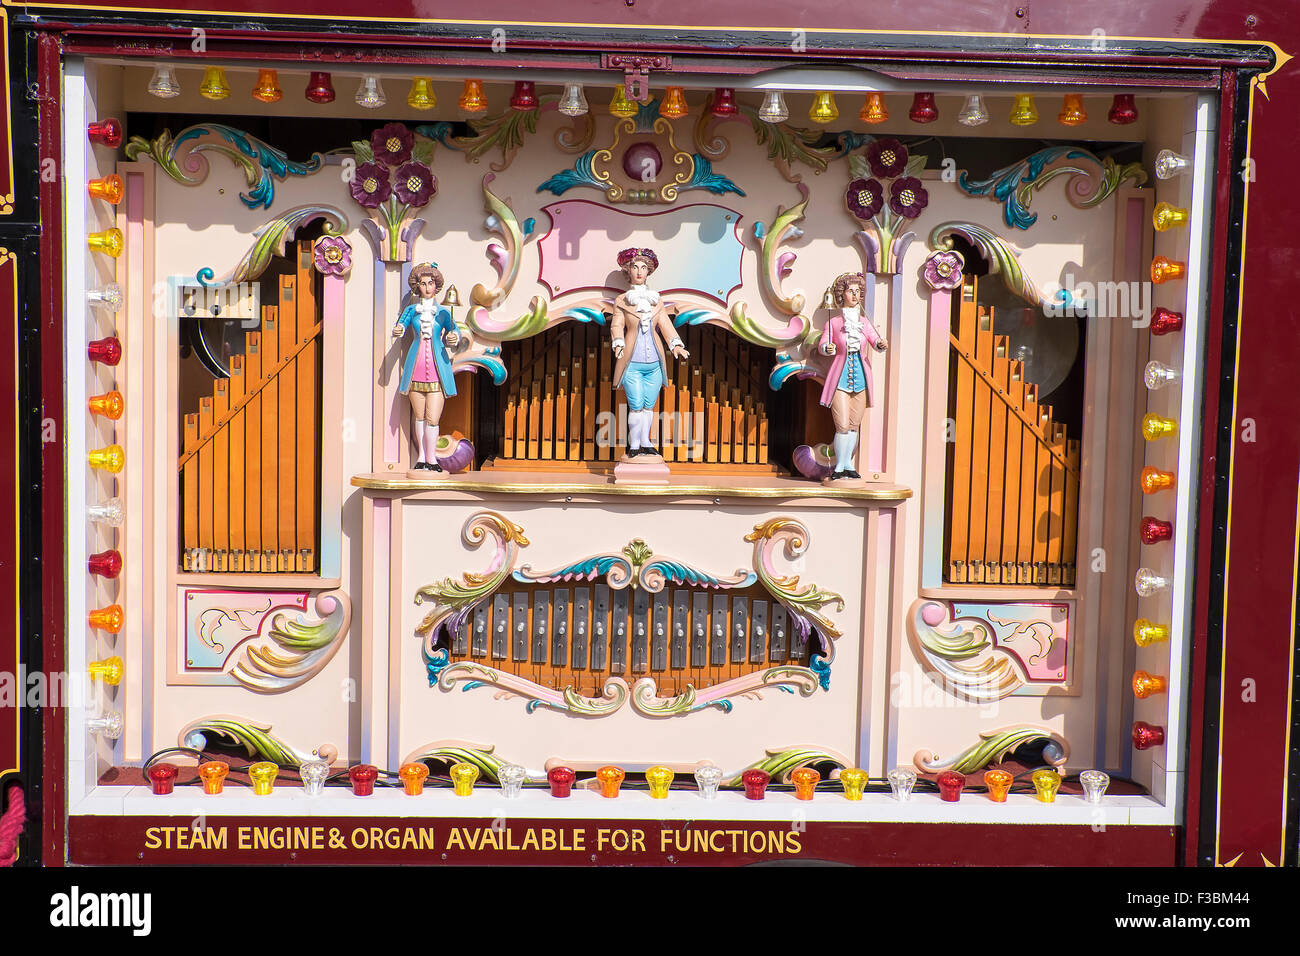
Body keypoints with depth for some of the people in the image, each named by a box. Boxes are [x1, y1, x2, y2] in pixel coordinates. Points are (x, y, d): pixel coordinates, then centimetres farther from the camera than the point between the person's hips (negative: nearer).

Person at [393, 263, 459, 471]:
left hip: (437, 366, -1)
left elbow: (453, 331, -1)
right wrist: (397, 331, -28)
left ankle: (430, 459, 1)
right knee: (419, 416, 7)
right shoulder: (411, 310, 11)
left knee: (432, 418, -8)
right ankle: (422, 457, 17)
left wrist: (453, 337, -26)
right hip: (416, 365, 2)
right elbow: (400, 326, -4)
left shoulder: (443, 311, 10)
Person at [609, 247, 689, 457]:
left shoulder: (657, 300, 15)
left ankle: (645, 443, 17)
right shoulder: (621, 301, 7)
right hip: (633, 362, -3)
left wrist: (676, 345, -5)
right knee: (636, 406, -7)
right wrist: (618, 344, -19)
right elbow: (617, 325, -1)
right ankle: (634, 445, 4)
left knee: (649, 405, 6)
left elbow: (665, 324, 9)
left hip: (655, 362, 3)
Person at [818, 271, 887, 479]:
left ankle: (847, 464, 18)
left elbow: (876, 341, -2)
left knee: (854, 425, 7)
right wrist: (828, 348, -27)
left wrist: (881, 345, -25)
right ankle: (840, 466, 2)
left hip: (860, 376, 3)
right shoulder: (834, 321, 2)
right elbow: (822, 344, -4)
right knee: (842, 425, -10)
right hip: (840, 377, -3)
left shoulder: (864, 321, 9)